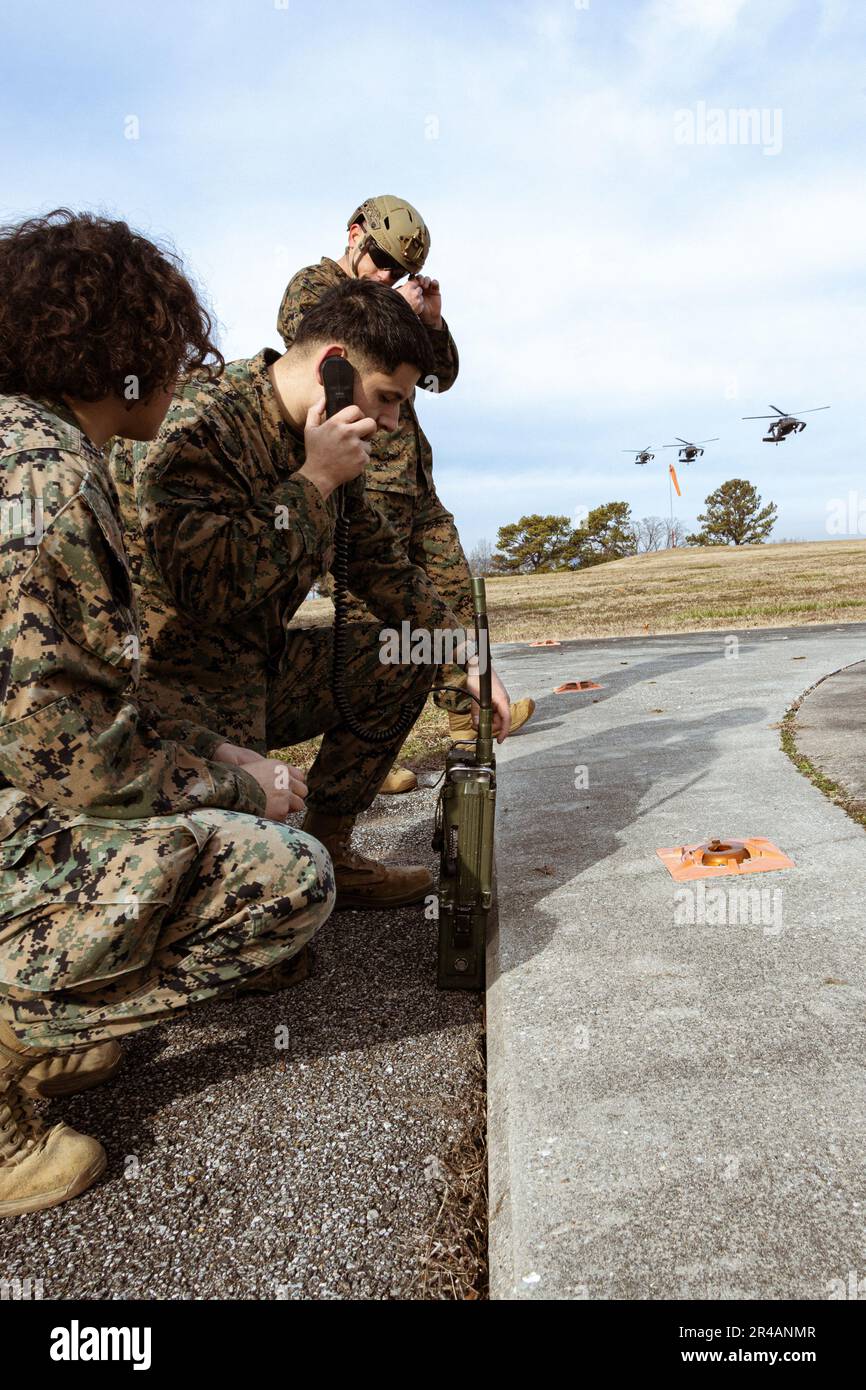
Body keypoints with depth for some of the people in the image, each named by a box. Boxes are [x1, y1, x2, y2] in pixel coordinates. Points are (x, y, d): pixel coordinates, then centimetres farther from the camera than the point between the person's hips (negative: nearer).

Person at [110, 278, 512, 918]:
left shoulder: (322, 443, 5)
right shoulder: (195, 426, -21)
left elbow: (383, 564, 14)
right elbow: (208, 588, -32)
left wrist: (468, 658, 6)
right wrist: (315, 479, -23)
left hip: (258, 672, 9)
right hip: (178, 696, -8)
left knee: (406, 655, 6)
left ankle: (327, 850, 10)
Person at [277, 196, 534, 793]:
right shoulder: (311, 286, 1)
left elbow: (441, 376, 24)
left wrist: (432, 319, 8)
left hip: (414, 478, 9)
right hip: (364, 480, -8)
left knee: (454, 590, 12)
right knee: (370, 612, -9)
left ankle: (468, 711, 25)